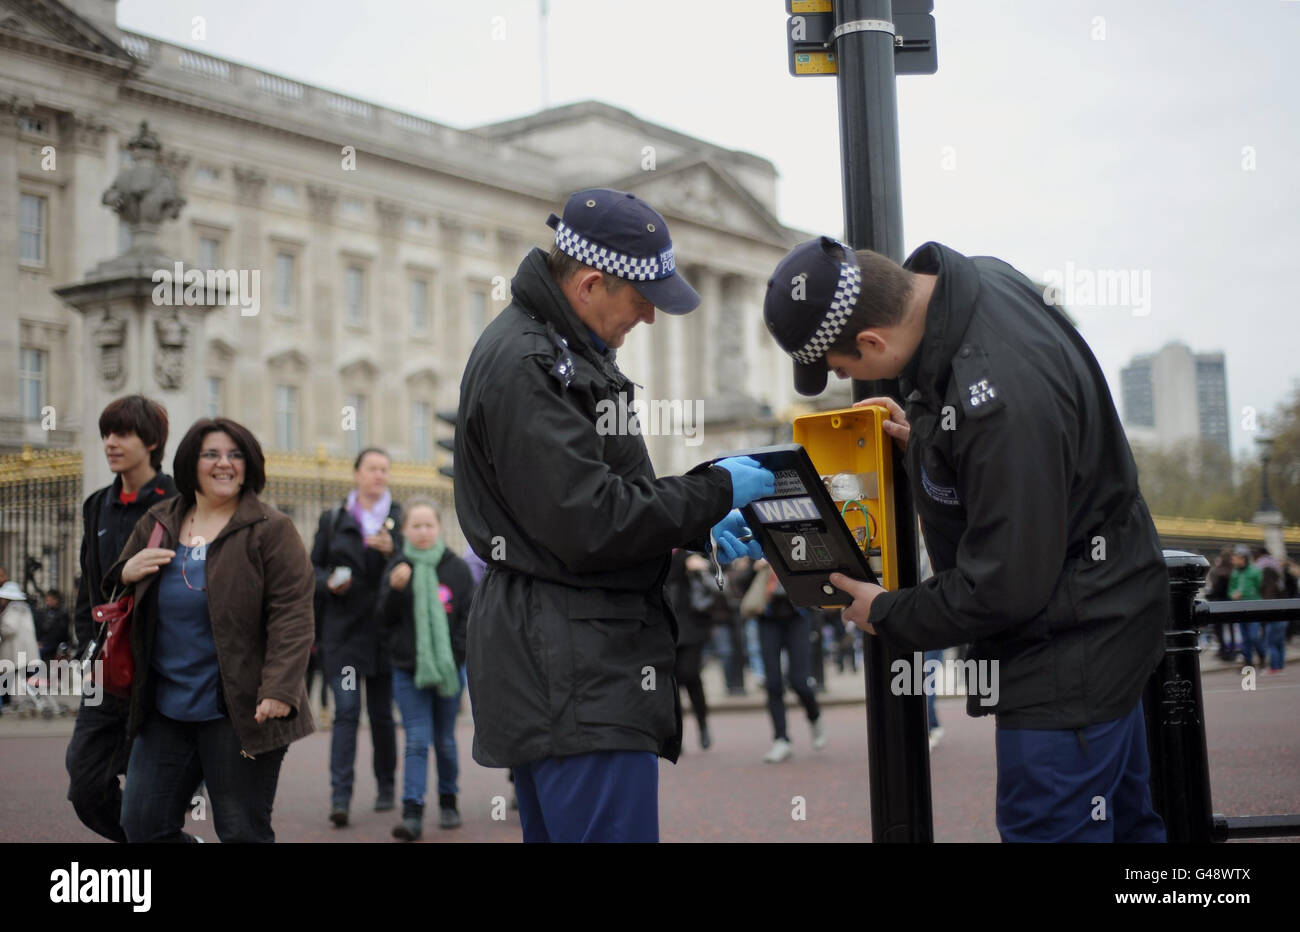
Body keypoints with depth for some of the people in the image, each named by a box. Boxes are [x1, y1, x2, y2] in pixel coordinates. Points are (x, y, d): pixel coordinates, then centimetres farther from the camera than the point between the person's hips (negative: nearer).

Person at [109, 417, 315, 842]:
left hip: (239, 710, -6)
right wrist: (128, 573, -1)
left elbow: (292, 612, -11)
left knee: (242, 831, 2)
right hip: (165, 710, 6)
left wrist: (279, 689, -21)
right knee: (142, 825, 8)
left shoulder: (270, 529, -5)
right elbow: (108, 590, 23)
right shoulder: (156, 524, 12)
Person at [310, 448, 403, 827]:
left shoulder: (399, 518, 9)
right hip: (343, 628, -1)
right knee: (346, 710, -10)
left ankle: (386, 788, 22)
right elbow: (314, 567, 12)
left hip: (384, 628, 1)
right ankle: (340, 795, -13)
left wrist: (392, 551, -14)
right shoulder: (333, 519, 10)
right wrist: (328, 583, -8)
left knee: (382, 712, 8)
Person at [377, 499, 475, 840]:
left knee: (445, 741, 11)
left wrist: (454, 655, -3)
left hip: (448, 669, 1)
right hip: (408, 671, -1)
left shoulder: (456, 568, 3)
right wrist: (395, 590, -18)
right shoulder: (396, 568, 3)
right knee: (416, 741, -6)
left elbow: (469, 617, 6)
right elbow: (386, 617, 0)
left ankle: (448, 801, 28)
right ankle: (412, 813, -8)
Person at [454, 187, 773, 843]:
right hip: (572, 673, -11)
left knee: (559, 829, 15)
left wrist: (698, 529, 10)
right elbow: (588, 524, -21)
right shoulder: (524, 363, -16)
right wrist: (715, 492, -10)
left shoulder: (565, 350, 18)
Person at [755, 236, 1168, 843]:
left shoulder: (999, 395, -34)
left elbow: (1005, 586, -26)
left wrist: (888, 617, -12)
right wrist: (923, 439, 2)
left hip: (1070, 646, -10)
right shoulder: (974, 278, -4)